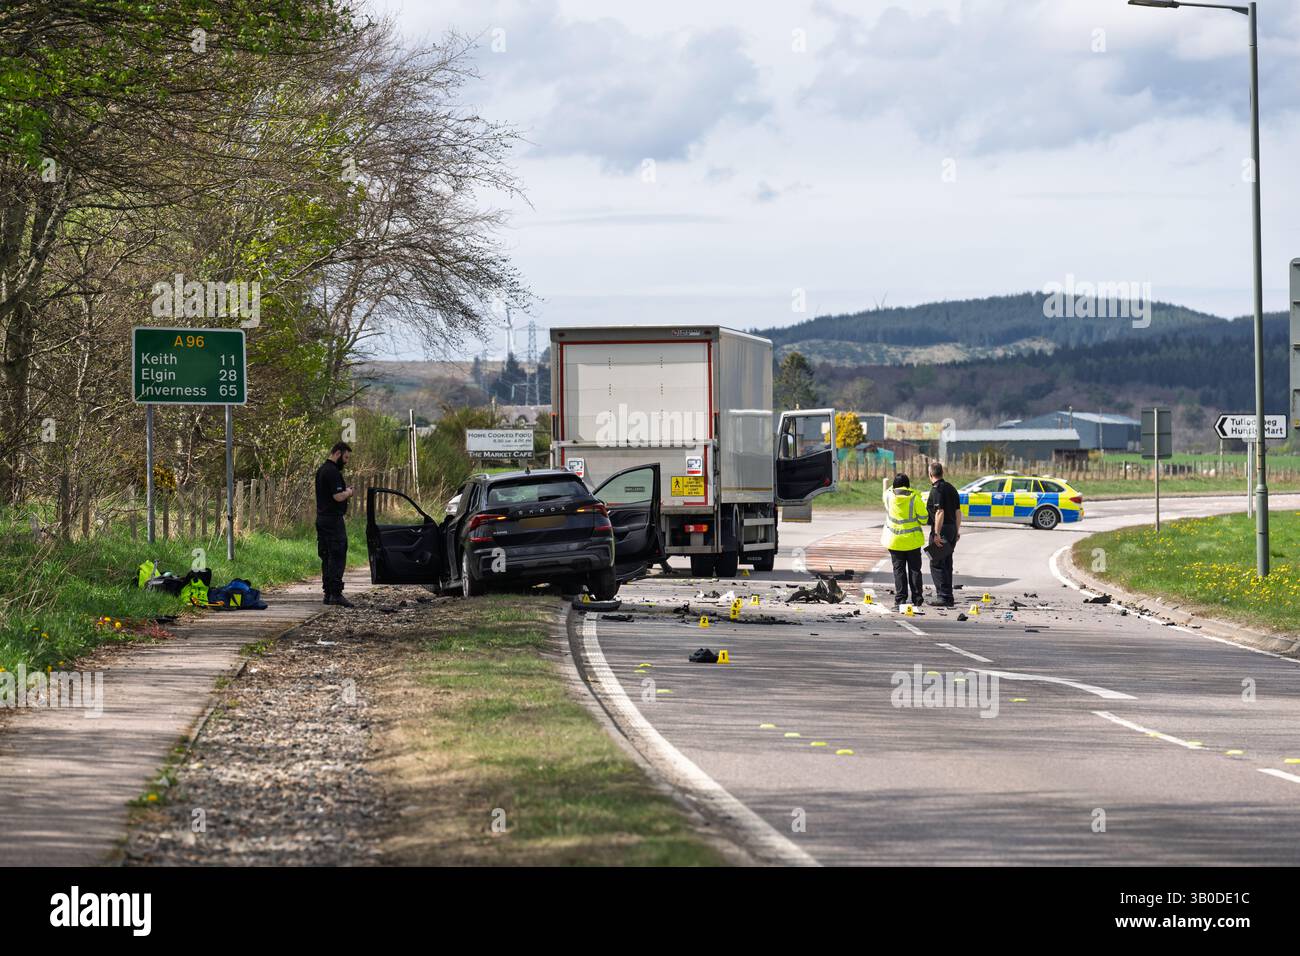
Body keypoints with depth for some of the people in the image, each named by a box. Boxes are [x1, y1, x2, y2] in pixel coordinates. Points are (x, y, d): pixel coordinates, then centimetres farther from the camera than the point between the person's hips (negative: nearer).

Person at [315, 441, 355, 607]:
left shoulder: (321, 470, 18)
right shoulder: (333, 472, -15)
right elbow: (338, 497, -22)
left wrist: (345, 492, 16)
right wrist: (348, 492, -3)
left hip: (322, 518, 10)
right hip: (333, 519, -10)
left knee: (326, 557, 11)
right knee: (338, 556, -11)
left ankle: (328, 593, 12)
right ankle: (336, 593, -16)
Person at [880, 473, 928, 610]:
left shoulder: (889, 496, -5)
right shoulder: (915, 497, -10)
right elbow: (923, 519, -9)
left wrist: (885, 483, 42)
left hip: (895, 540, 1)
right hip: (913, 540, -1)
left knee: (899, 569, 4)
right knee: (914, 569, 8)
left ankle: (900, 599, -1)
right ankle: (917, 599, 9)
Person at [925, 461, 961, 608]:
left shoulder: (936, 489, -13)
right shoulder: (951, 488, 14)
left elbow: (940, 512, -21)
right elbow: (958, 511, 16)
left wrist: (937, 533, -22)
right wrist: (957, 531, 21)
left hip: (941, 530, -9)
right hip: (952, 529, 9)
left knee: (937, 564, -6)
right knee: (947, 564, 14)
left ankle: (944, 597, -12)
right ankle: (948, 598, 17)